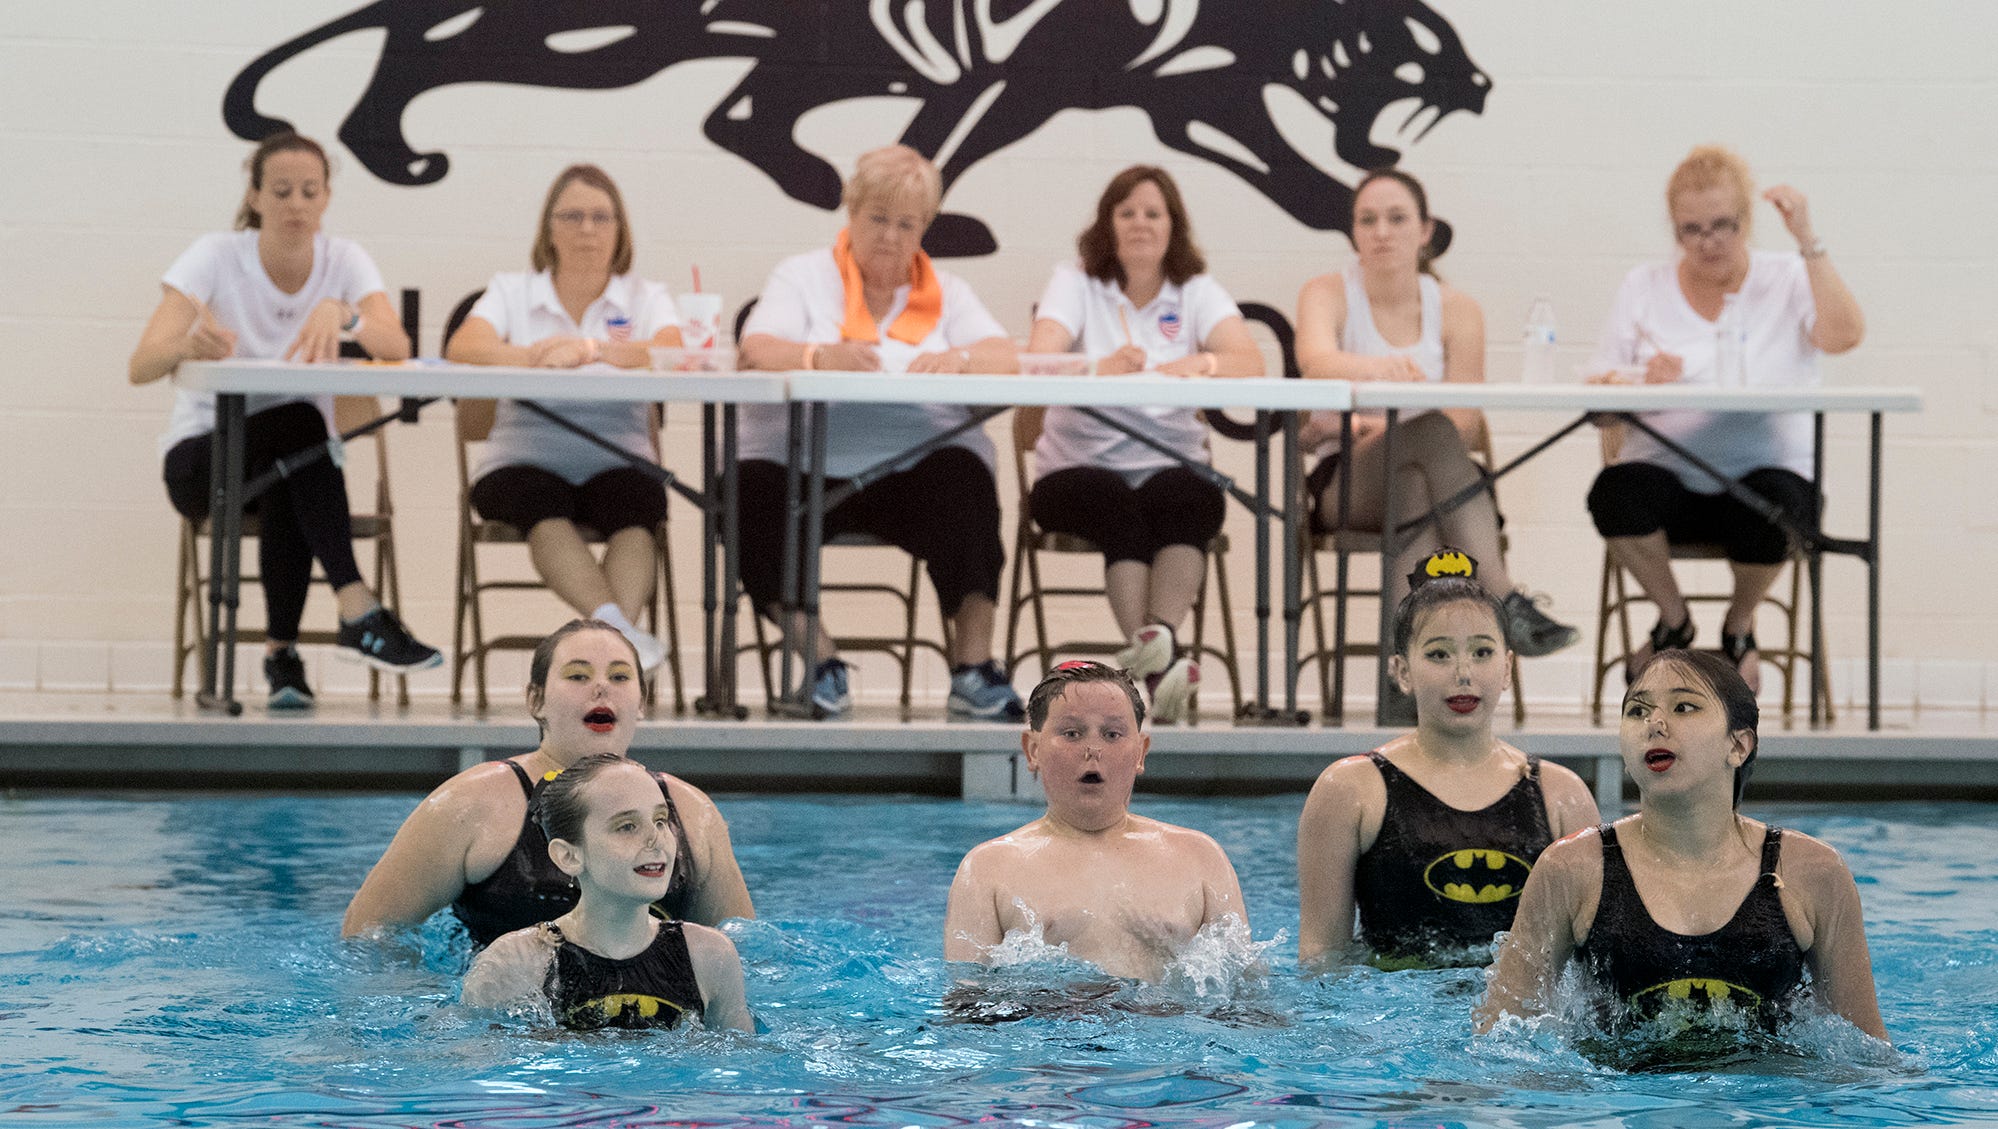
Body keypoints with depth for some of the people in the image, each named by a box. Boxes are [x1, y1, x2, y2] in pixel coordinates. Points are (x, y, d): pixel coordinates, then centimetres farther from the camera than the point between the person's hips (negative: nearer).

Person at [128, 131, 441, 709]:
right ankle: (358, 612, -47)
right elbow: (141, 366, -24)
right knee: (297, 423, -36)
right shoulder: (216, 257, -11)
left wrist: (342, 314, -44)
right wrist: (188, 345, -48)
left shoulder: (345, 260, -3)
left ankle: (281, 649, -27)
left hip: (301, 459, 3)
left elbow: (397, 348, -23)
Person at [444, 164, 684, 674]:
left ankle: (616, 629, -54)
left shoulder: (646, 297, 13)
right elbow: (462, 348, -7)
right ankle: (614, 624, -54)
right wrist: (530, 356, -29)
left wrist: (591, 350, -29)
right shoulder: (512, 291, 15)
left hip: (615, 463, 0)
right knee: (544, 505, -35)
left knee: (632, 507, -34)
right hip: (523, 463, 0)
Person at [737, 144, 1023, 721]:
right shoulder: (803, 277, 14)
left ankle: (974, 668, -28)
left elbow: (1005, 359, 1)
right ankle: (821, 659, -22)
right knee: (753, 496, -31)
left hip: (916, 463, 0)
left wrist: (958, 359, -23)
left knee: (964, 481, -32)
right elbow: (757, 349, -5)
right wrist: (823, 357, -27)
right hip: (802, 468, 0)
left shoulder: (946, 293, 18)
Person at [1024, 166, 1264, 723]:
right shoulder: (1075, 284, 8)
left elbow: (1251, 363, -8)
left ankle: (1159, 634, -51)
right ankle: (1160, 660, -45)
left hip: (1171, 465, 1)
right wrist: (1099, 369, -34)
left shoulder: (1197, 292, 10)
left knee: (1181, 499, -35)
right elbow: (1038, 360, -12)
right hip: (1079, 467, -1)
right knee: (1120, 508, -35)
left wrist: (1198, 365, -31)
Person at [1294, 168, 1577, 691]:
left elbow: (1468, 418, -5)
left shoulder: (1456, 309, 7)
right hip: (1348, 482, -2)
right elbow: (1315, 358, -24)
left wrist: (1387, 429, -24)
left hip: (1428, 476, 2)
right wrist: (1375, 368, -48)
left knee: (1415, 483, -38)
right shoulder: (1328, 294, 2)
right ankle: (1505, 601, -50)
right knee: (1433, 431, -35)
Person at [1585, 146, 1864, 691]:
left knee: (1772, 509, -37)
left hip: (1765, 469, -1)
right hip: (1666, 476, 1)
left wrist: (1808, 240, -12)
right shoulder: (1644, 288, 13)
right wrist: (1643, 380, -16)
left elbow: (1845, 335, -13)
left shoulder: (1788, 281, 9)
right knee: (1616, 494, -34)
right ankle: (1673, 619, 0)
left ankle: (1740, 624, 1)